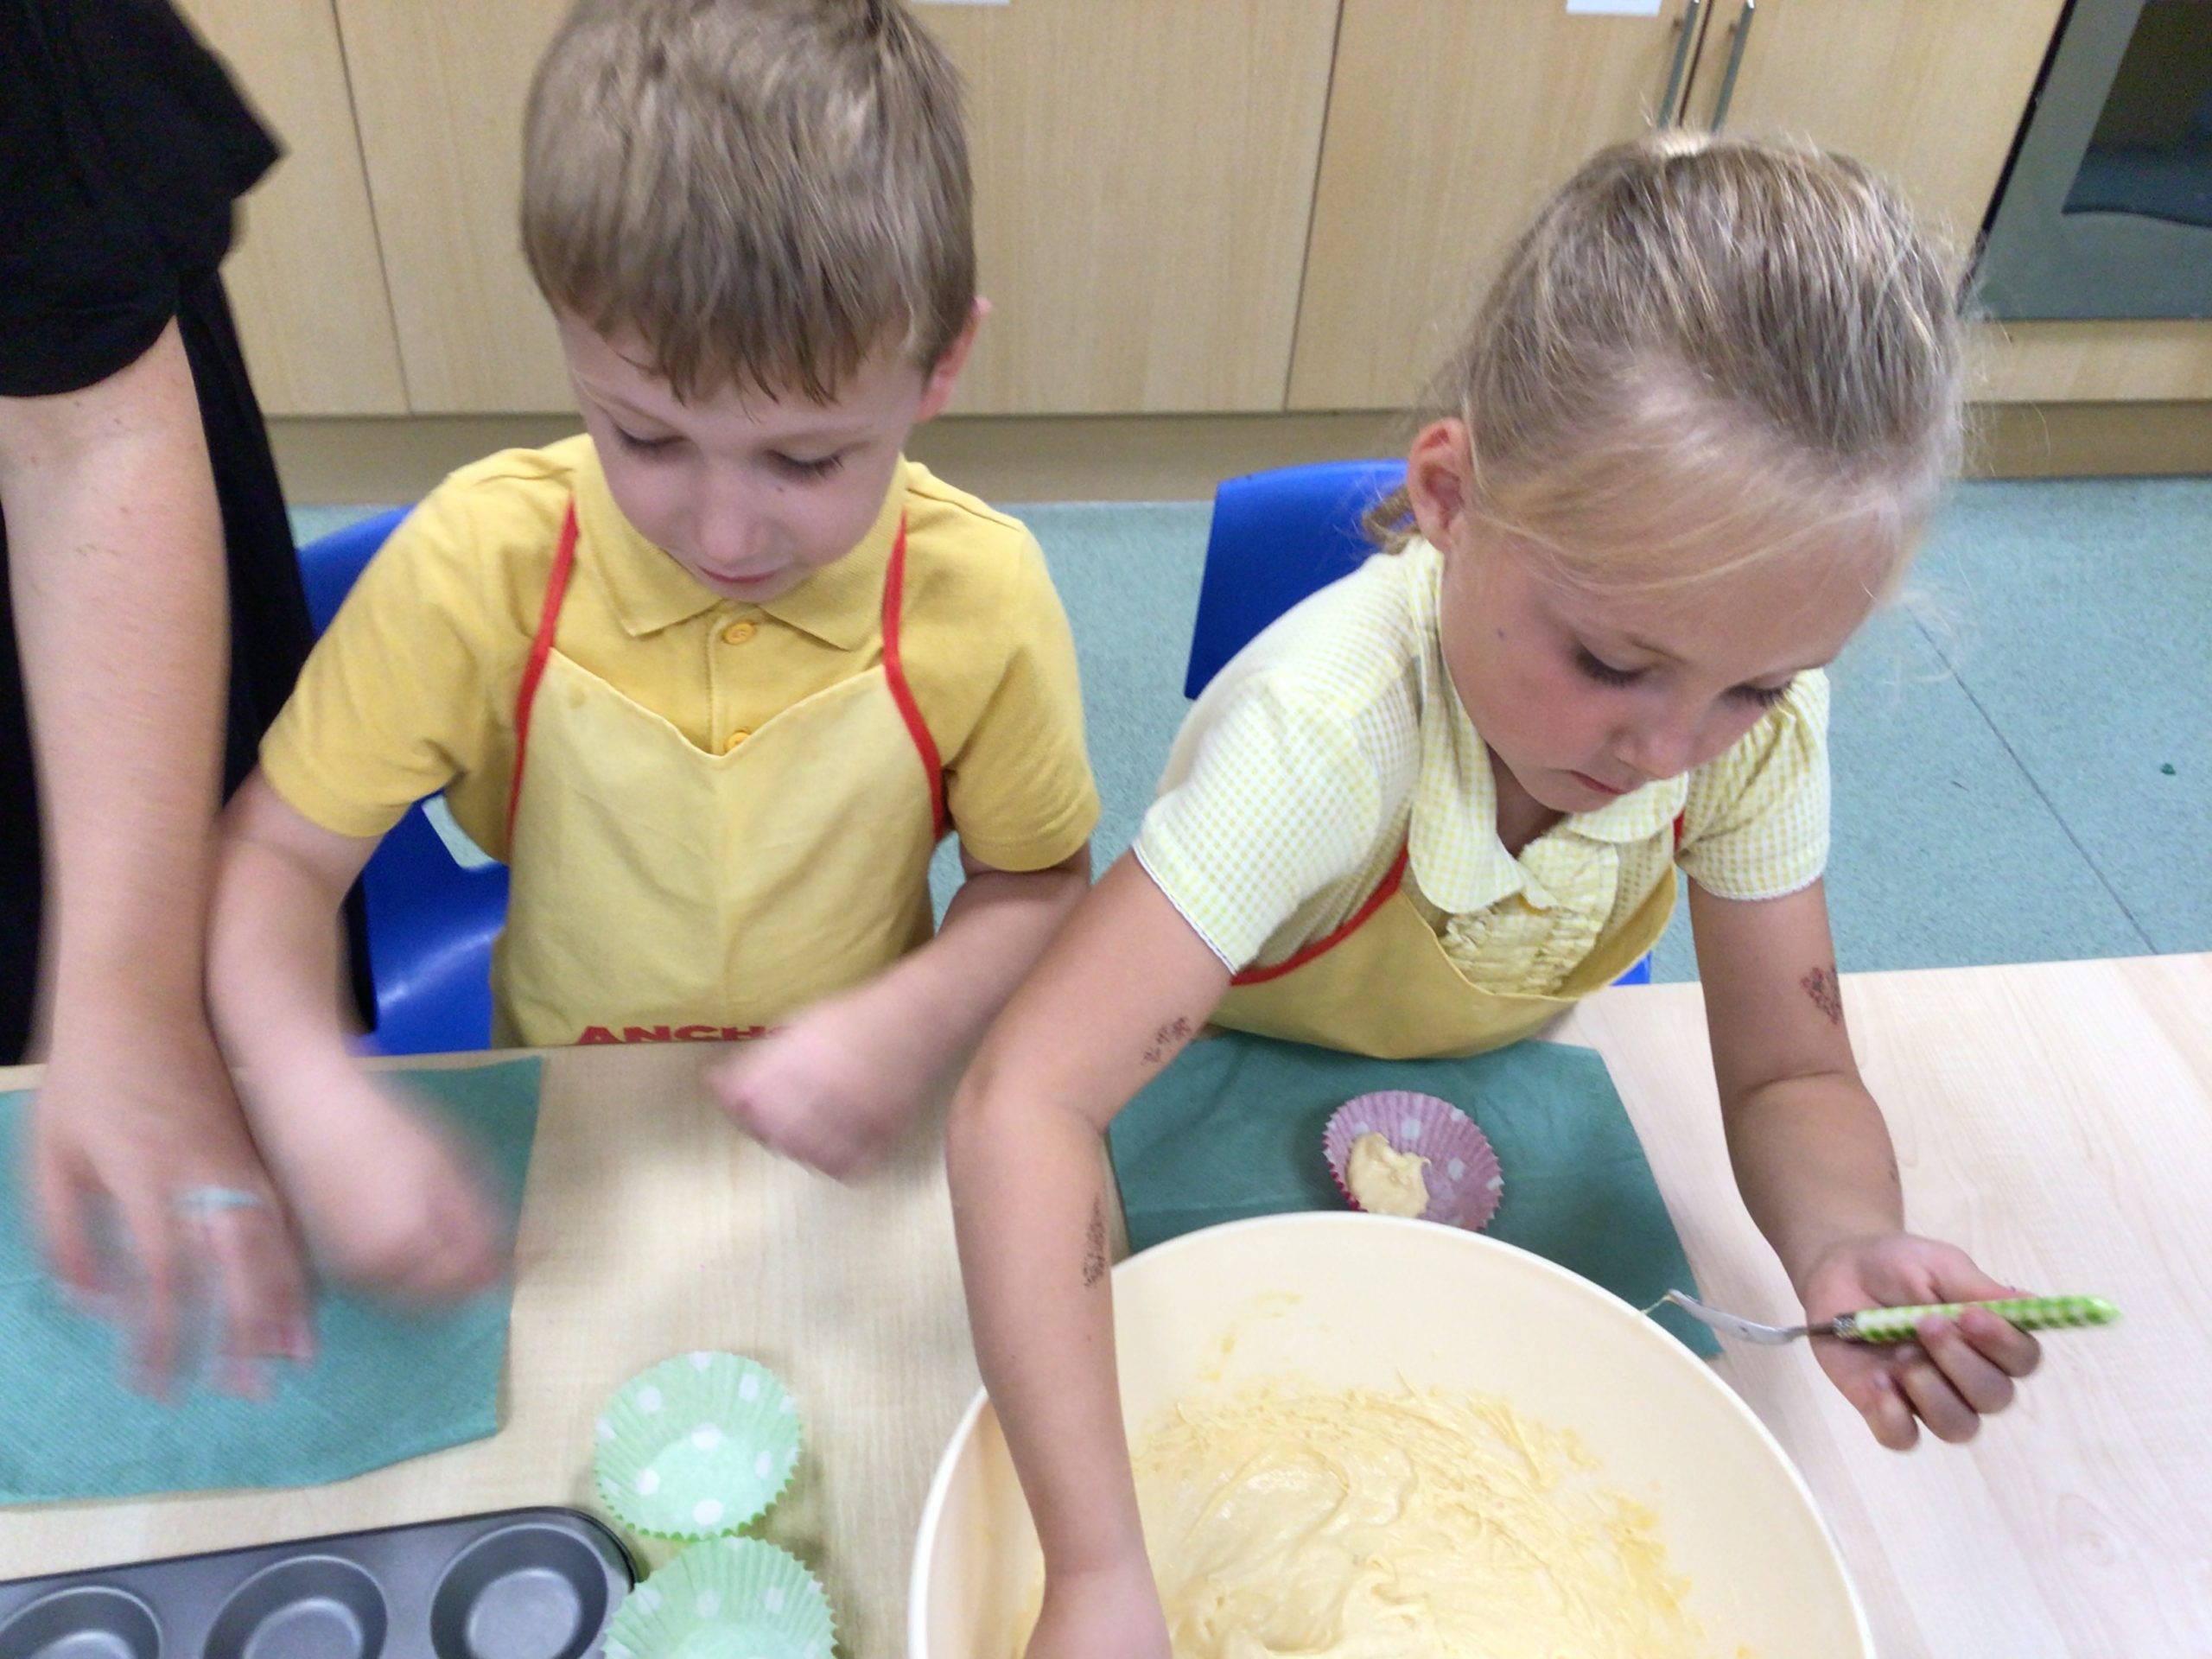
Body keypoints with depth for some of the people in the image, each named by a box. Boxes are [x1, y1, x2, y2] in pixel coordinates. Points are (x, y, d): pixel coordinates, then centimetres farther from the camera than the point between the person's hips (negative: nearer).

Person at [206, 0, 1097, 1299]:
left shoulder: (981, 593, -16)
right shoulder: (481, 561, -16)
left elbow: (1039, 880, -2)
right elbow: (276, 852, -8)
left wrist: (920, 1022, -24)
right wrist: (317, 1104, -27)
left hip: (851, 1150, 0)